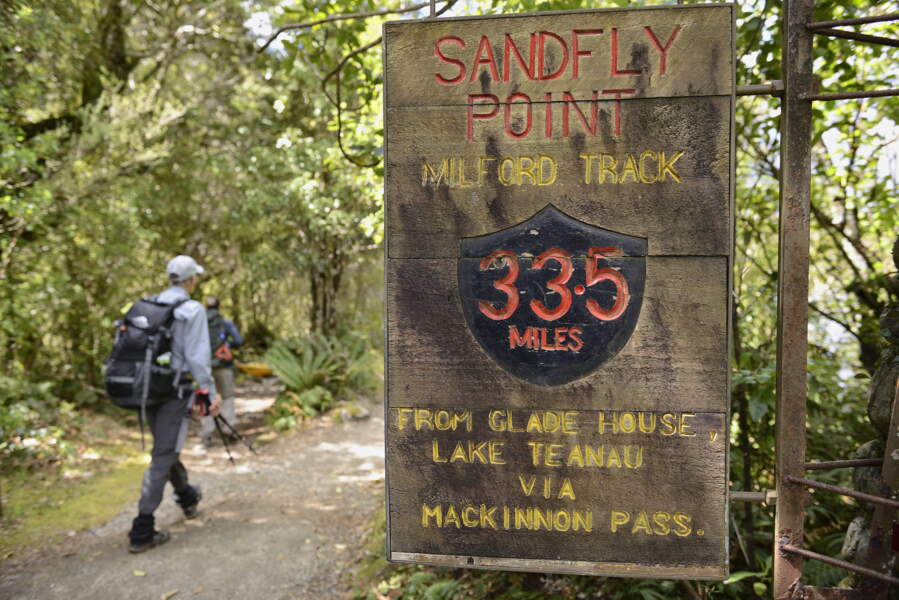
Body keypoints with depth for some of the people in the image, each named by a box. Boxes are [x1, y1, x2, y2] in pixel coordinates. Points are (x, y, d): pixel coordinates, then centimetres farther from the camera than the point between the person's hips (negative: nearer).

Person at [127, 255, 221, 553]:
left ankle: (188, 498, 45)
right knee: (162, 456, -3)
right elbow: (196, 357, -17)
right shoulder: (192, 310, -12)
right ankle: (142, 531, -2)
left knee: (166, 447, 22)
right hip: (175, 389, -8)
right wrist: (211, 392, -12)